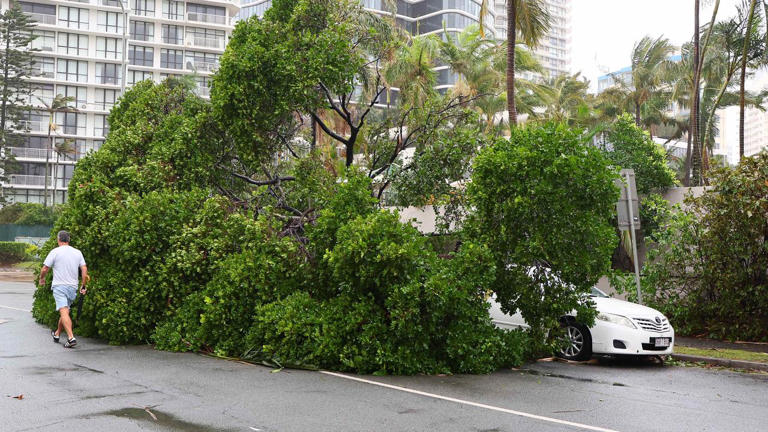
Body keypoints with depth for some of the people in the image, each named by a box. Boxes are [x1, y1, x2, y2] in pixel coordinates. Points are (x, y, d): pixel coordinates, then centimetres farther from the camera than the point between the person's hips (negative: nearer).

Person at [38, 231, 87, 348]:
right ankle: (57, 334, 35)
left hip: (59, 286, -5)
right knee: (64, 311, 19)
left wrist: (42, 279, 18)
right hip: (73, 287, 5)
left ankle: (71, 338, -27)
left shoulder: (55, 252, -4)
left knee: (64, 312, -14)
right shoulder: (78, 253, 9)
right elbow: (84, 270, 5)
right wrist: (83, 286, 13)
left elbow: (44, 269, -3)